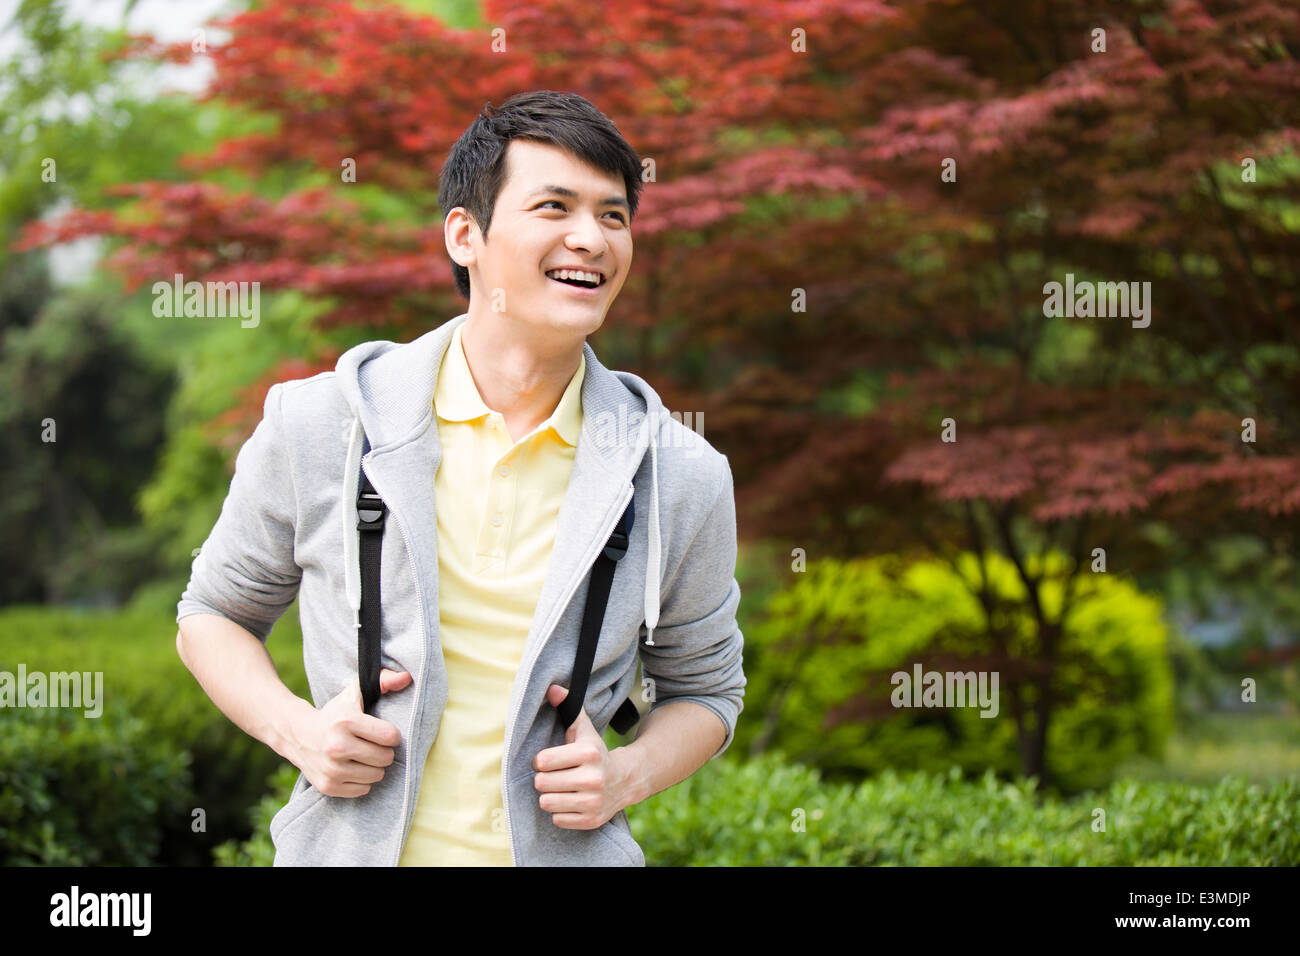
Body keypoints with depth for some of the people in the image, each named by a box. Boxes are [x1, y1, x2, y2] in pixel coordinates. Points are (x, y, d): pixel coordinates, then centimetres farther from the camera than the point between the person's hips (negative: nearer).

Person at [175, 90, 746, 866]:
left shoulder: (684, 476, -4)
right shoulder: (320, 425, -6)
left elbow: (706, 686, 10)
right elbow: (211, 618, 6)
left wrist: (628, 775, -9)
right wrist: (295, 729, -11)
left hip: (565, 854, 1)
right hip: (353, 847, 0)